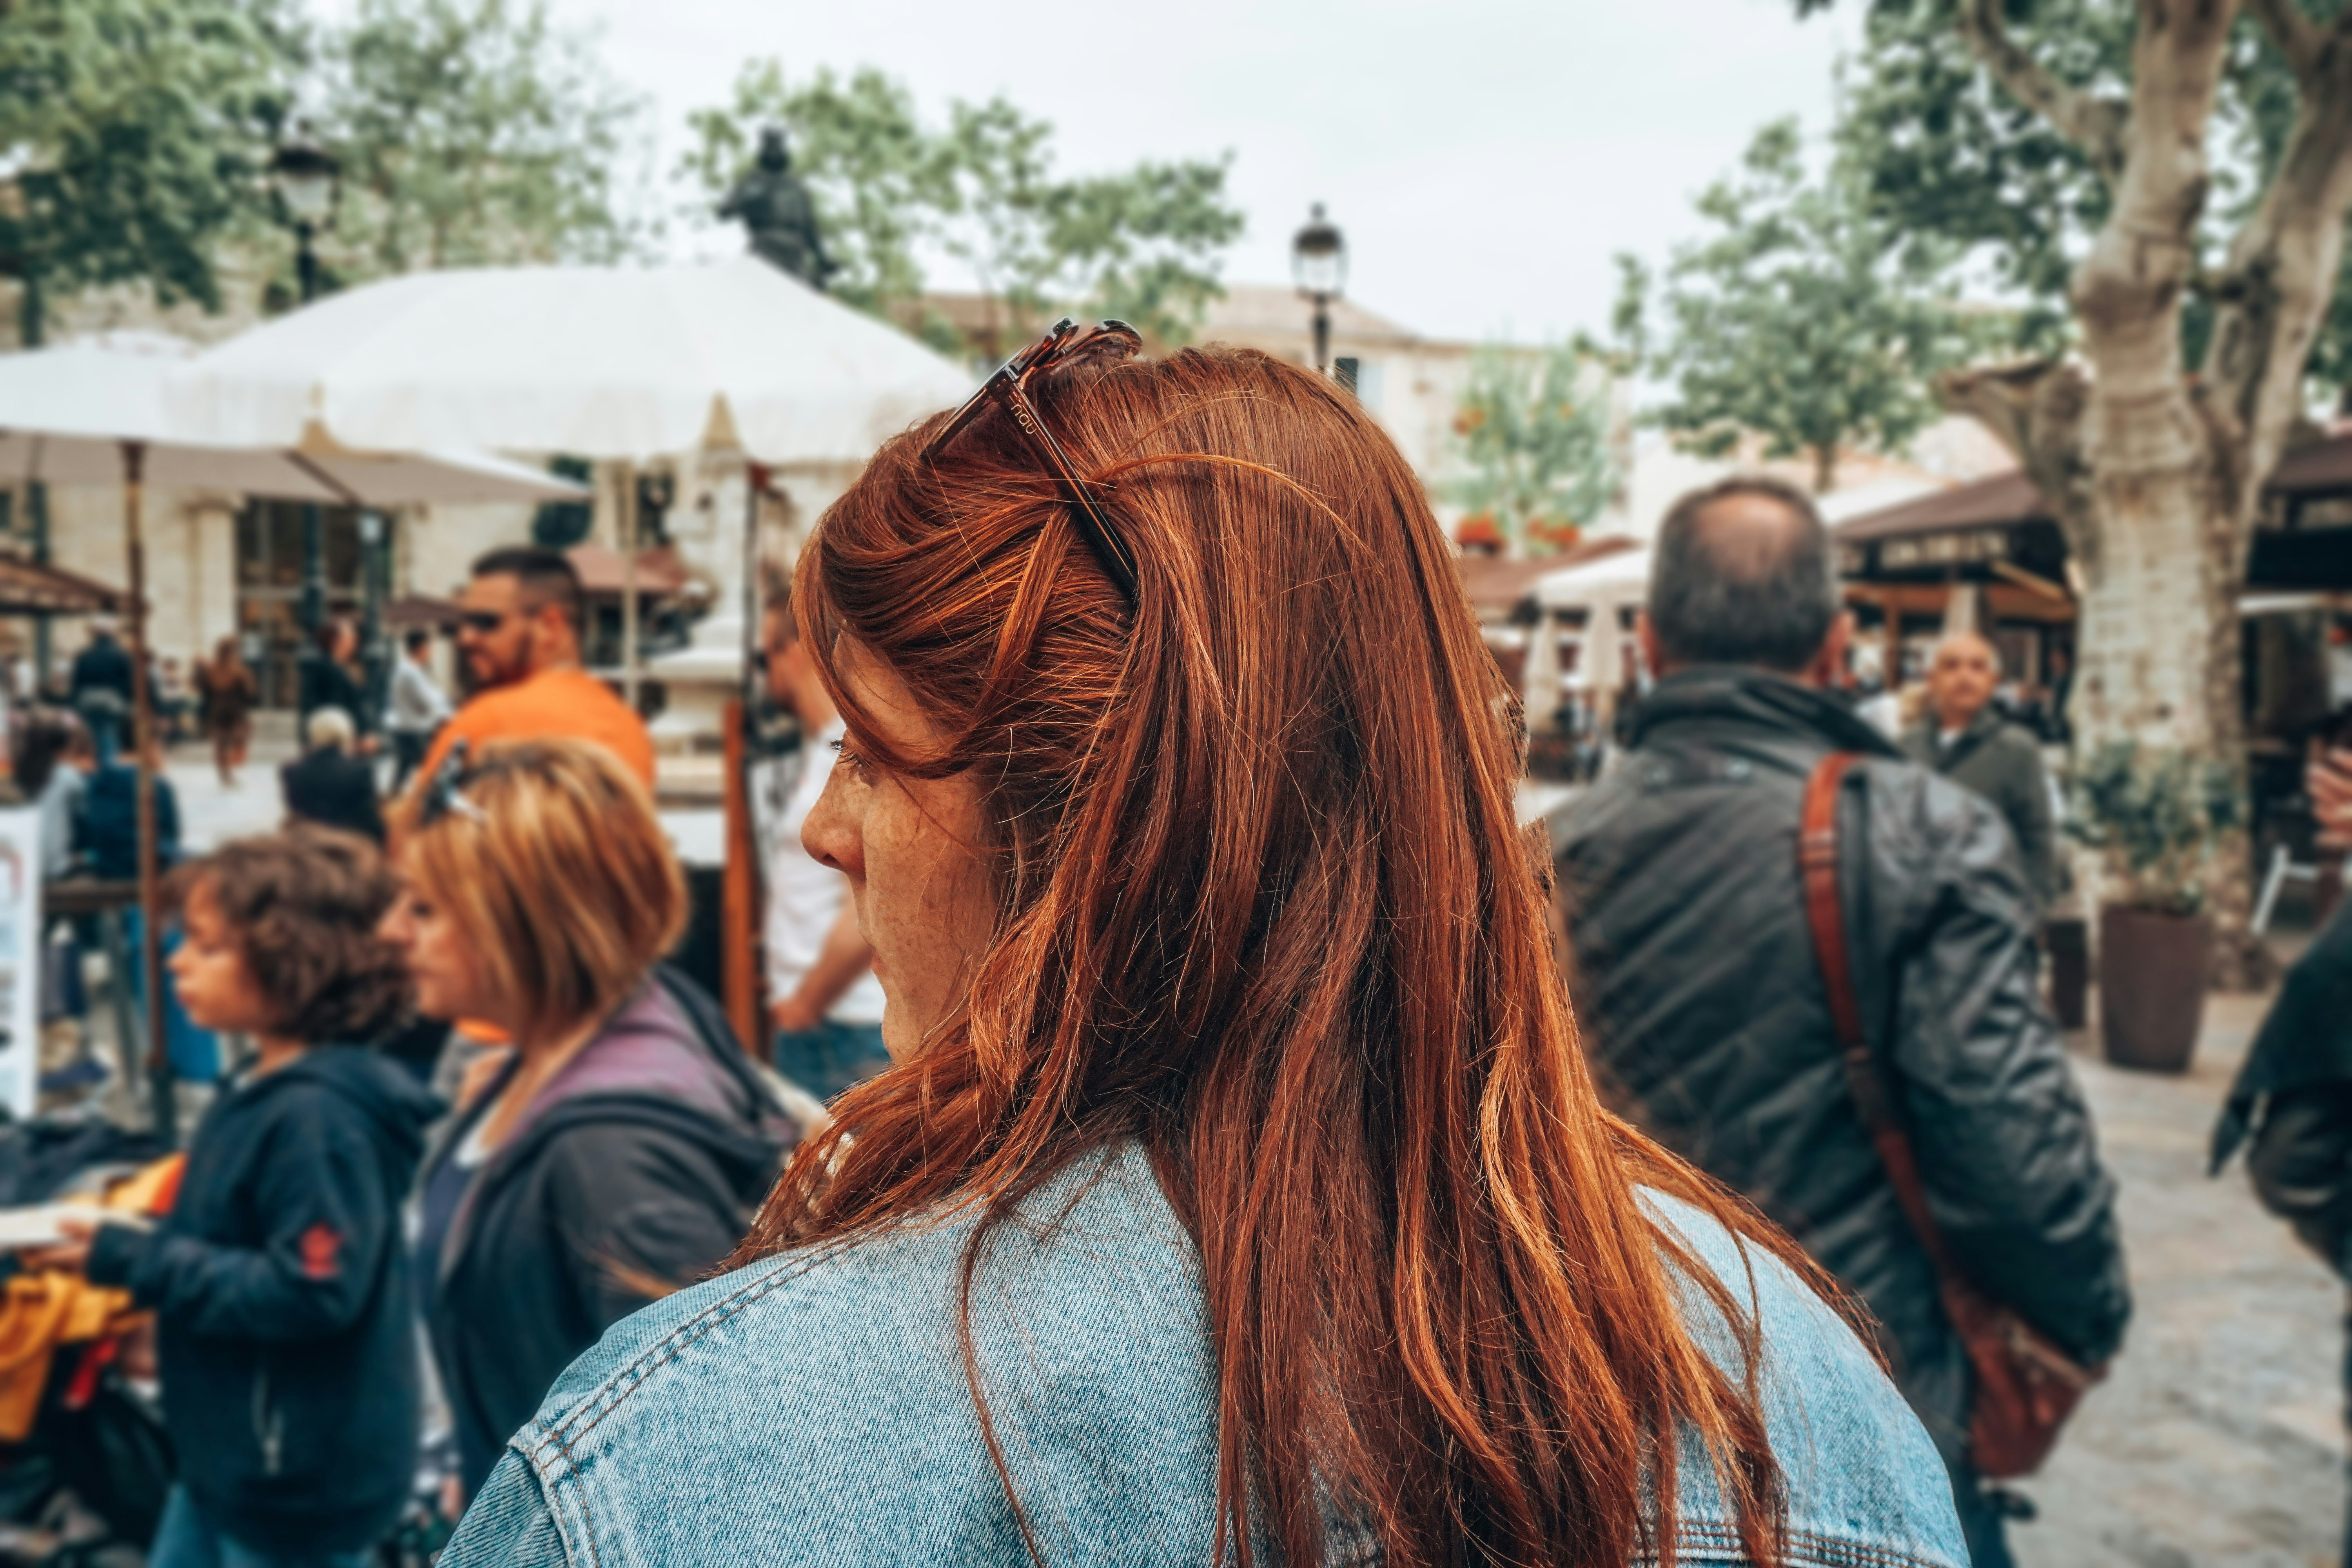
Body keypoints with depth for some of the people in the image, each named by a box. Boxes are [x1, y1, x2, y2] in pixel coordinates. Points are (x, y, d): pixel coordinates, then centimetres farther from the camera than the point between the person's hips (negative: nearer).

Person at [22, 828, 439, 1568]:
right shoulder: (264, 1088, 3)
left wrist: (131, 1261, -24)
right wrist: (129, 1239, -1)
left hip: (300, 1481, -9)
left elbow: (309, 1292, -30)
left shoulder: (319, 1118, -28)